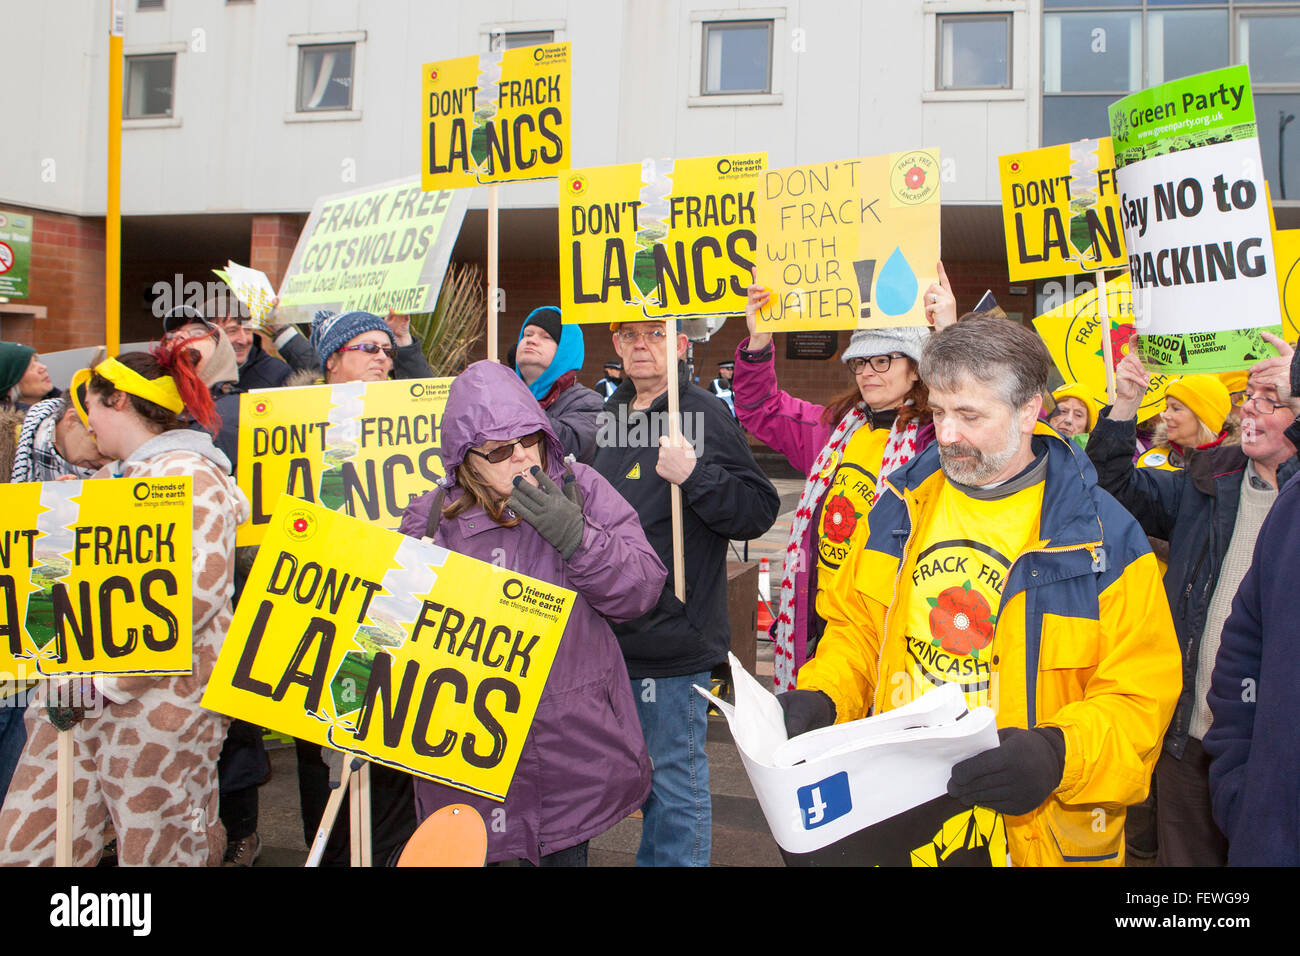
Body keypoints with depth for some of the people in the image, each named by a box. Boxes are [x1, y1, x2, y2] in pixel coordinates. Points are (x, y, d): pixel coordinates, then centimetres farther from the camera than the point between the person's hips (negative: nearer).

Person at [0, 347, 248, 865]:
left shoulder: (188, 477, -11)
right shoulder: (112, 478, 20)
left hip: (157, 696, -9)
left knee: (153, 853, 3)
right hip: (79, 692, 9)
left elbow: (198, 590, -22)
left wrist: (100, 677, -20)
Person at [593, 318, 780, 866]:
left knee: (675, 780, 2)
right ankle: (652, 858, 37)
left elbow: (760, 511, -19)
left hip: (674, 638, -8)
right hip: (616, 633, 8)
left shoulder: (703, 414, -12)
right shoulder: (612, 414, 12)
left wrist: (693, 475, -28)